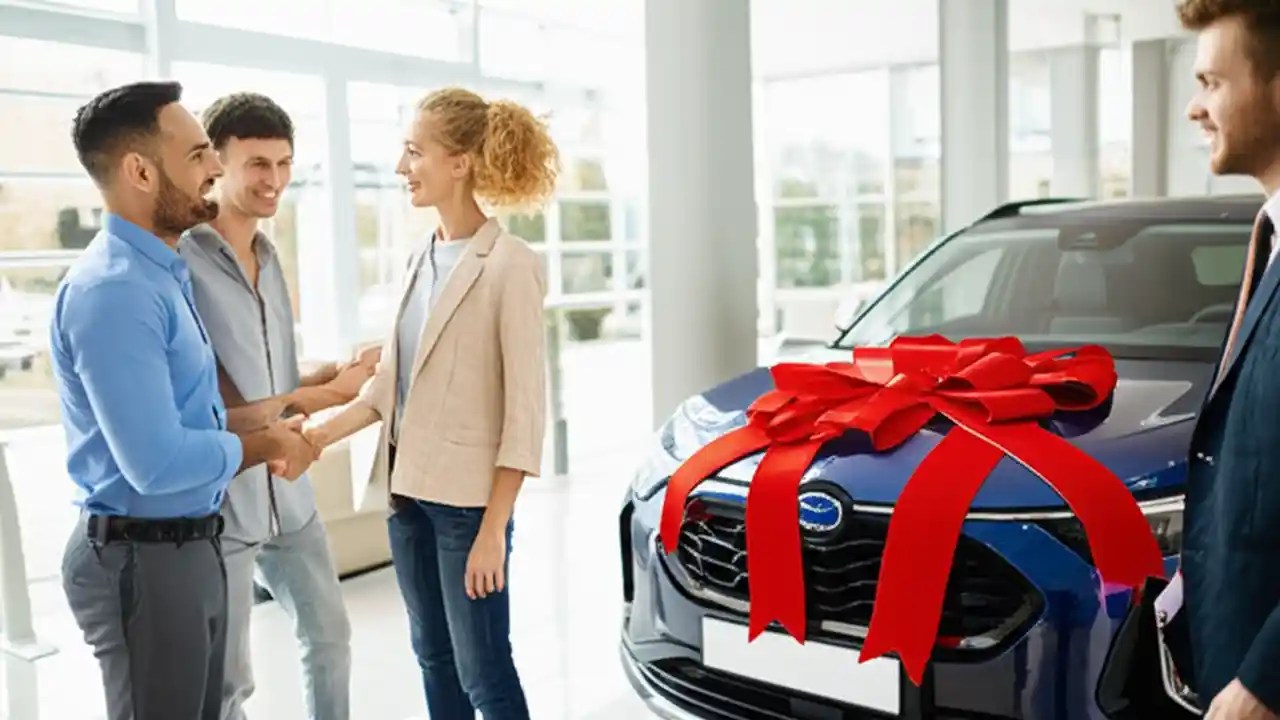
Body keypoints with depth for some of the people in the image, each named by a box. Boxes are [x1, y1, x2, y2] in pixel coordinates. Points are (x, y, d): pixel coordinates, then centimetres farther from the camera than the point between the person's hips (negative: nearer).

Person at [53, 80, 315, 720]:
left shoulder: (159, 271, 9)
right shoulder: (112, 290, -23)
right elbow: (157, 464, -28)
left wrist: (248, 425, -1)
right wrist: (257, 445, -12)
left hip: (190, 544, 10)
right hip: (143, 558, -9)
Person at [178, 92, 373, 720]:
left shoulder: (268, 257, 9)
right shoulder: (179, 262, -17)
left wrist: (333, 373, -4)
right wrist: (319, 396, -13)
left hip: (288, 493, 8)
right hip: (216, 503, -8)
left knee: (329, 637, 23)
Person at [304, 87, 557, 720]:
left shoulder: (509, 266, -15)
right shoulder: (423, 260, 9)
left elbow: (525, 408, -16)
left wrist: (494, 527, -18)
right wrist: (321, 434, 4)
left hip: (467, 497, -8)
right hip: (408, 488, 8)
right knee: (433, 655, 18)